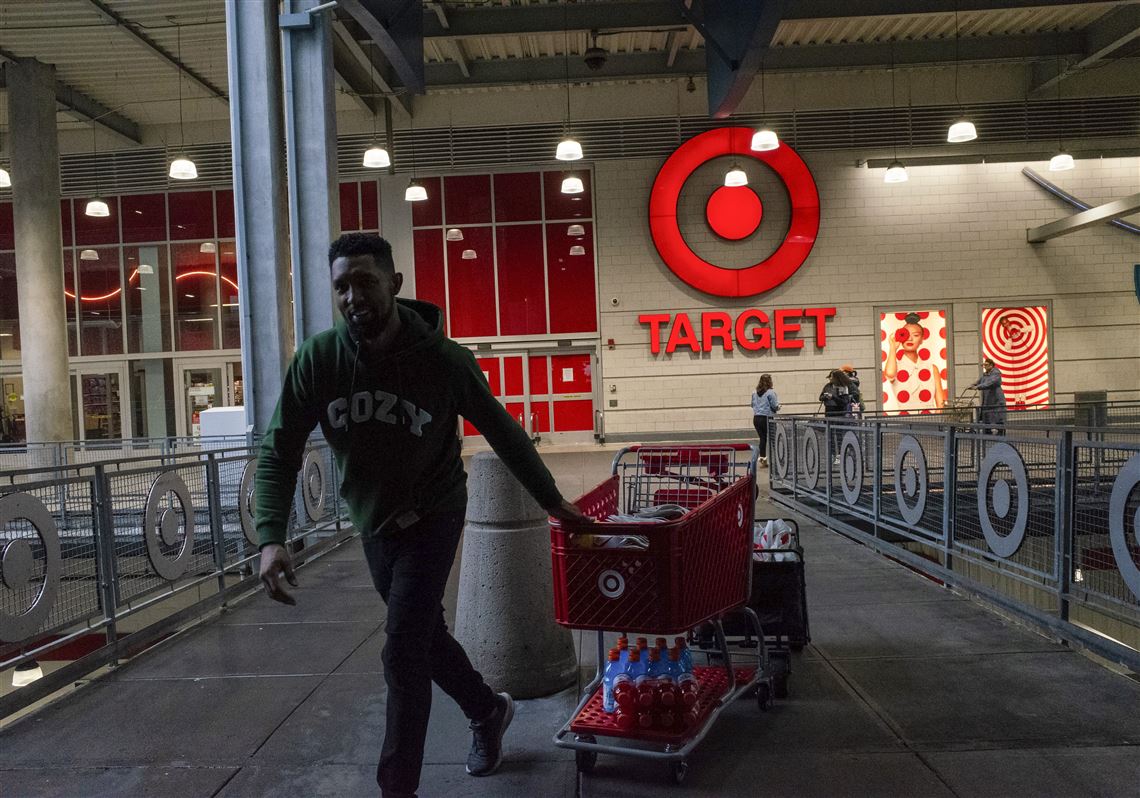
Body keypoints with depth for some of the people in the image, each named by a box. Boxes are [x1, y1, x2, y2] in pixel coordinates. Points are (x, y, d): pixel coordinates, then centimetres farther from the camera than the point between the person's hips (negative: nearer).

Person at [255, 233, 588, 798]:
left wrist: (552, 501, -2)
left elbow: (503, 433, -9)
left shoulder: (442, 359, -21)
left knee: (403, 654, -10)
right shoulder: (318, 358, -15)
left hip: (431, 520, -4)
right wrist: (271, 538, -24)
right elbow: (280, 451, -11)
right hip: (373, 525, 5)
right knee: (424, 635, 20)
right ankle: (487, 710, 46)